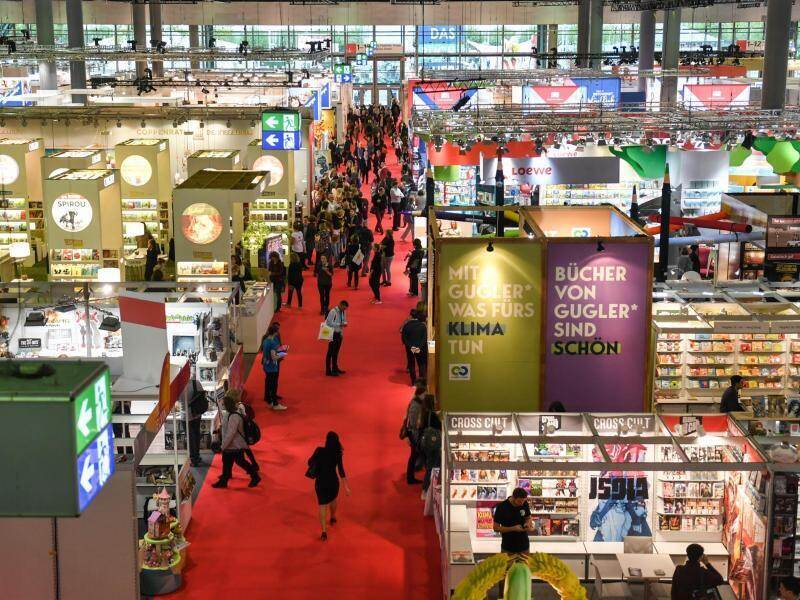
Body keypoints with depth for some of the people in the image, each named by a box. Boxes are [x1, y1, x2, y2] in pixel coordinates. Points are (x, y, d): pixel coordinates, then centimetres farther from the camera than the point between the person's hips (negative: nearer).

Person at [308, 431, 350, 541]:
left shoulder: (319, 450, -13)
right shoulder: (338, 454, -14)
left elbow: (310, 462, -1)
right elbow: (341, 471, -17)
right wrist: (346, 487, -15)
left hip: (320, 481, -1)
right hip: (333, 481, 1)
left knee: (322, 505, 5)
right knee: (333, 499, 32)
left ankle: (324, 531, -7)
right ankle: (333, 518, 55)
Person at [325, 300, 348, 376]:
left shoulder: (343, 312, 4)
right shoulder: (333, 312, -19)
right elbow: (329, 323, -21)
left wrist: (345, 323, -8)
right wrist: (339, 324, -26)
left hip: (339, 333, 8)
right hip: (333, 334, -8)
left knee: (336, 351, 19)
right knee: (331, 352, -4)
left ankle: (335, 368, 32)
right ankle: (328, 371, 0)